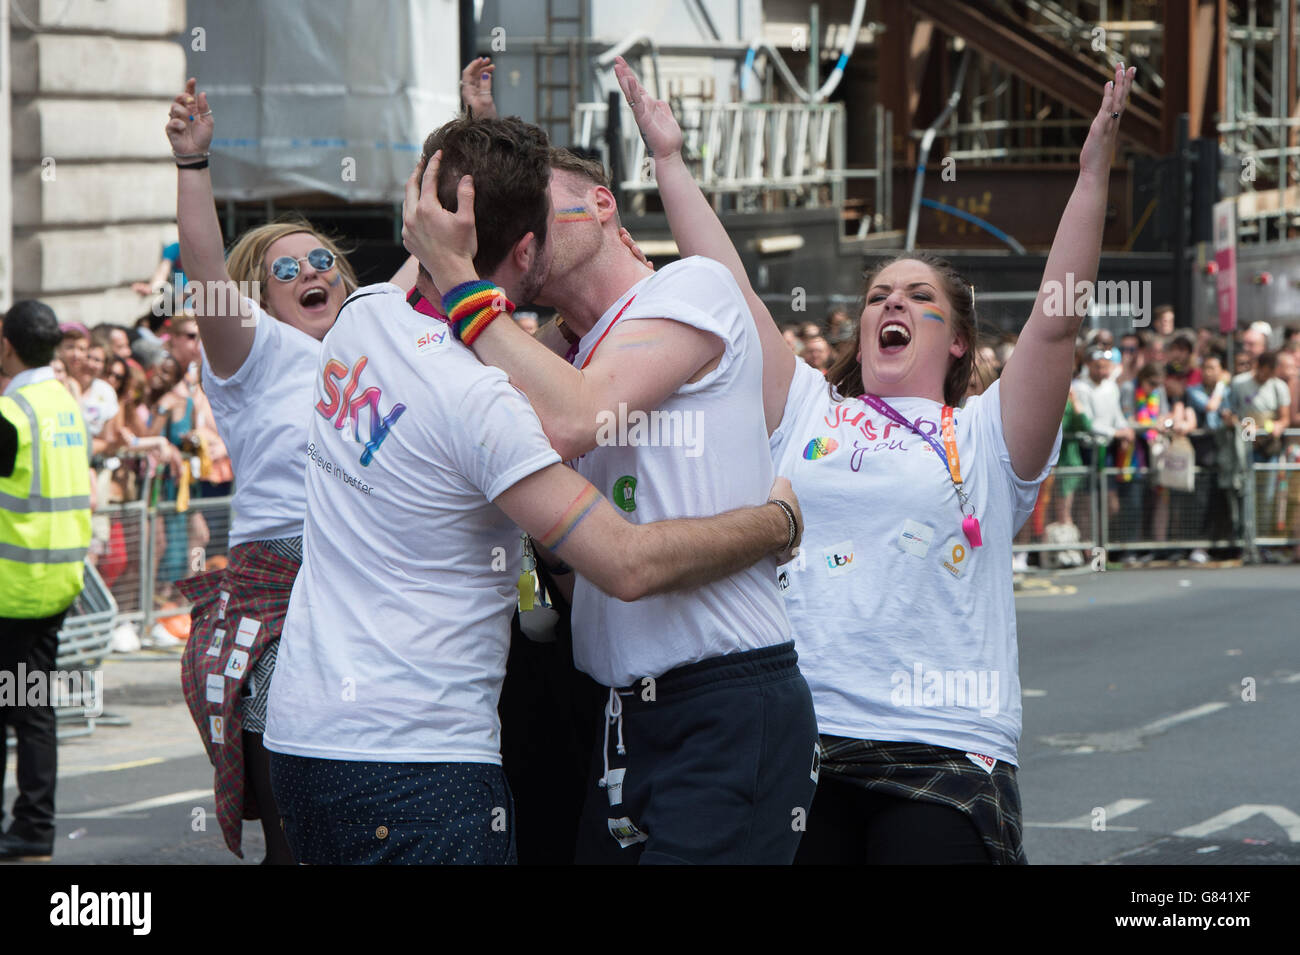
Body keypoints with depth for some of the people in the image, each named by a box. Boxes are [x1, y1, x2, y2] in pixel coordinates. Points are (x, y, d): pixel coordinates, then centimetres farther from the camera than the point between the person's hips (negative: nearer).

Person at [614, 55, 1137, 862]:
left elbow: (1056, 322, -1)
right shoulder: (806, 414, 17)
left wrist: (1093, 174, -8)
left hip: (944, 755, -2)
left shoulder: (985, 437, 11)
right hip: (797, 741, 2)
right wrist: (670, 160, 14)